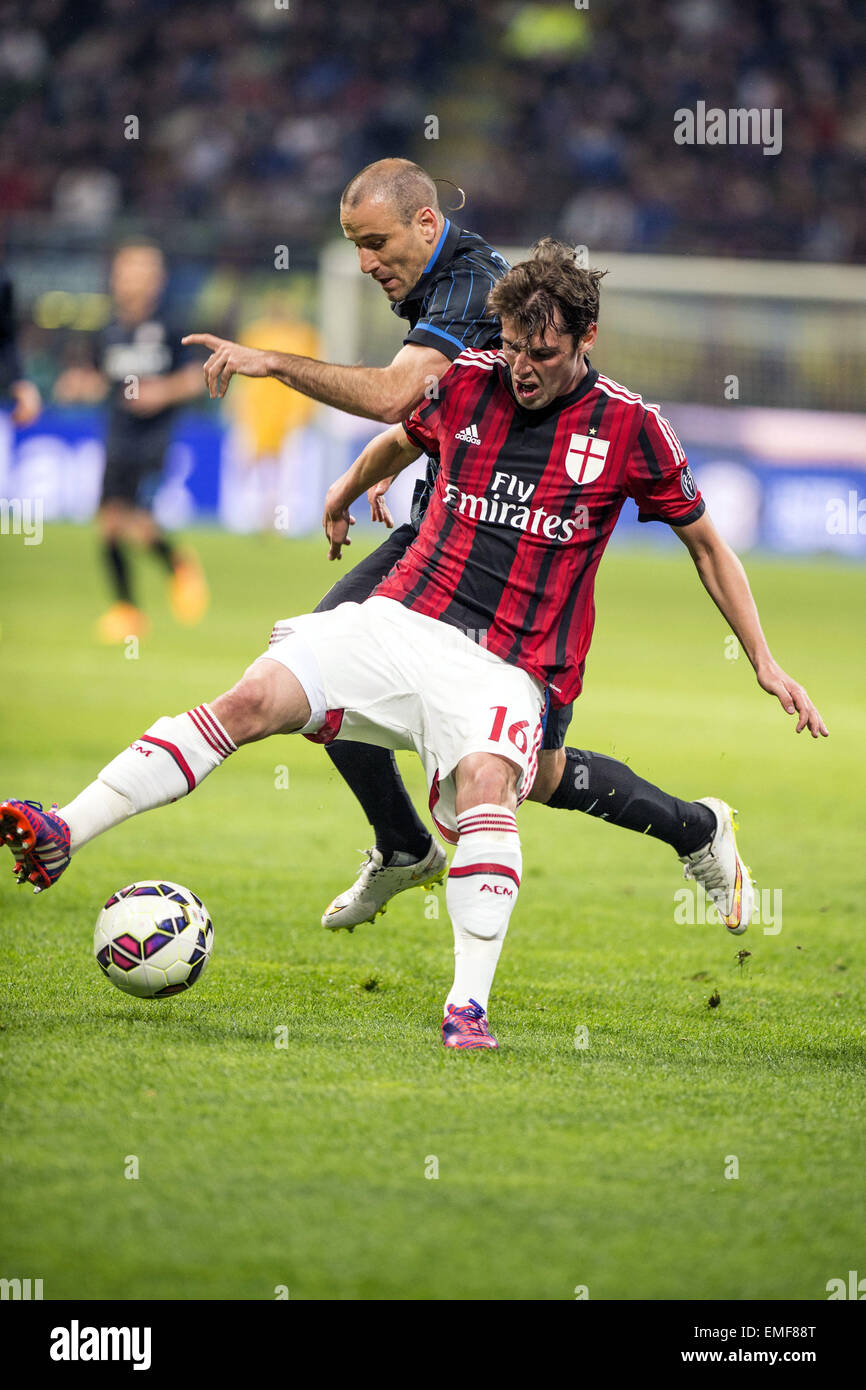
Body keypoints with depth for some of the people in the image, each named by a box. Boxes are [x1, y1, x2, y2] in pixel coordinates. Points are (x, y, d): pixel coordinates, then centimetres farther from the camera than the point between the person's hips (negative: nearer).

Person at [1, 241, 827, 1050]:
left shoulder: (630, 429, -1)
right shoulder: (467, 382, 6)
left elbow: (706, 543, 10)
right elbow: (398, 442, 29)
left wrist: (765, 664, 9)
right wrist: (343, 499, 46)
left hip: (507, 668, -3)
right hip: (402, 618, 3)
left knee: (486, 782, -35)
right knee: (252, 701, -19)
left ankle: (468, 1008, -38)